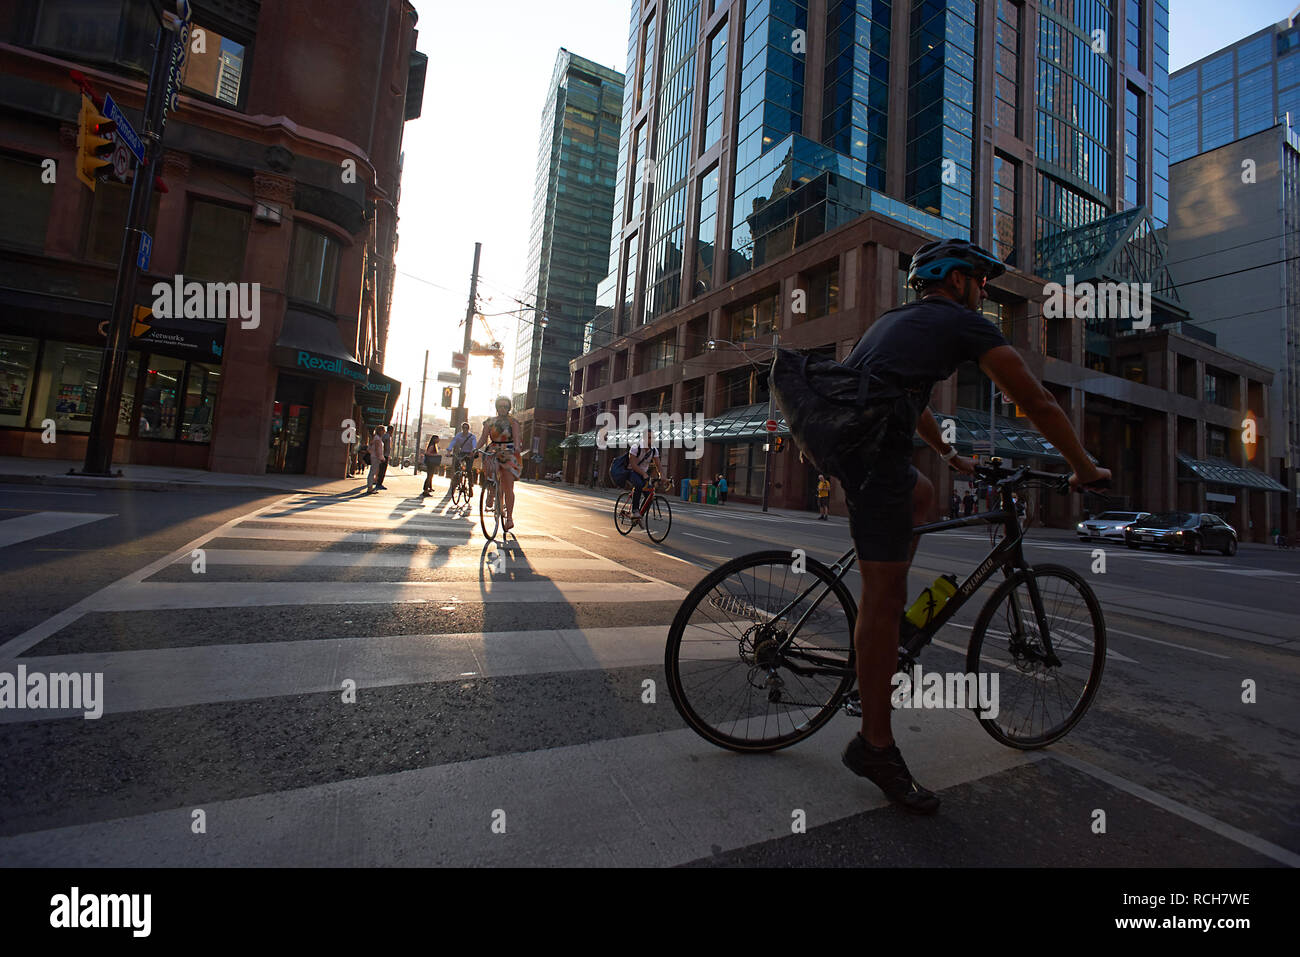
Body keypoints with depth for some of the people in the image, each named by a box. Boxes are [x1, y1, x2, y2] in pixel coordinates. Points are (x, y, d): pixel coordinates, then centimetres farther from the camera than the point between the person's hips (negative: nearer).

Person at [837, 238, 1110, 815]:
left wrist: (949, 456, 51)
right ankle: (875, 745, 7)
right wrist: (1084, 469, 21)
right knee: (883, 597, -5)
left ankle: (890, 615, 31)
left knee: (922, 494, 34)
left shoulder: (895, 320, 31)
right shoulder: (965, 324, 7)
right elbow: (1038, 405, 7)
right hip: (873, 448, -9)